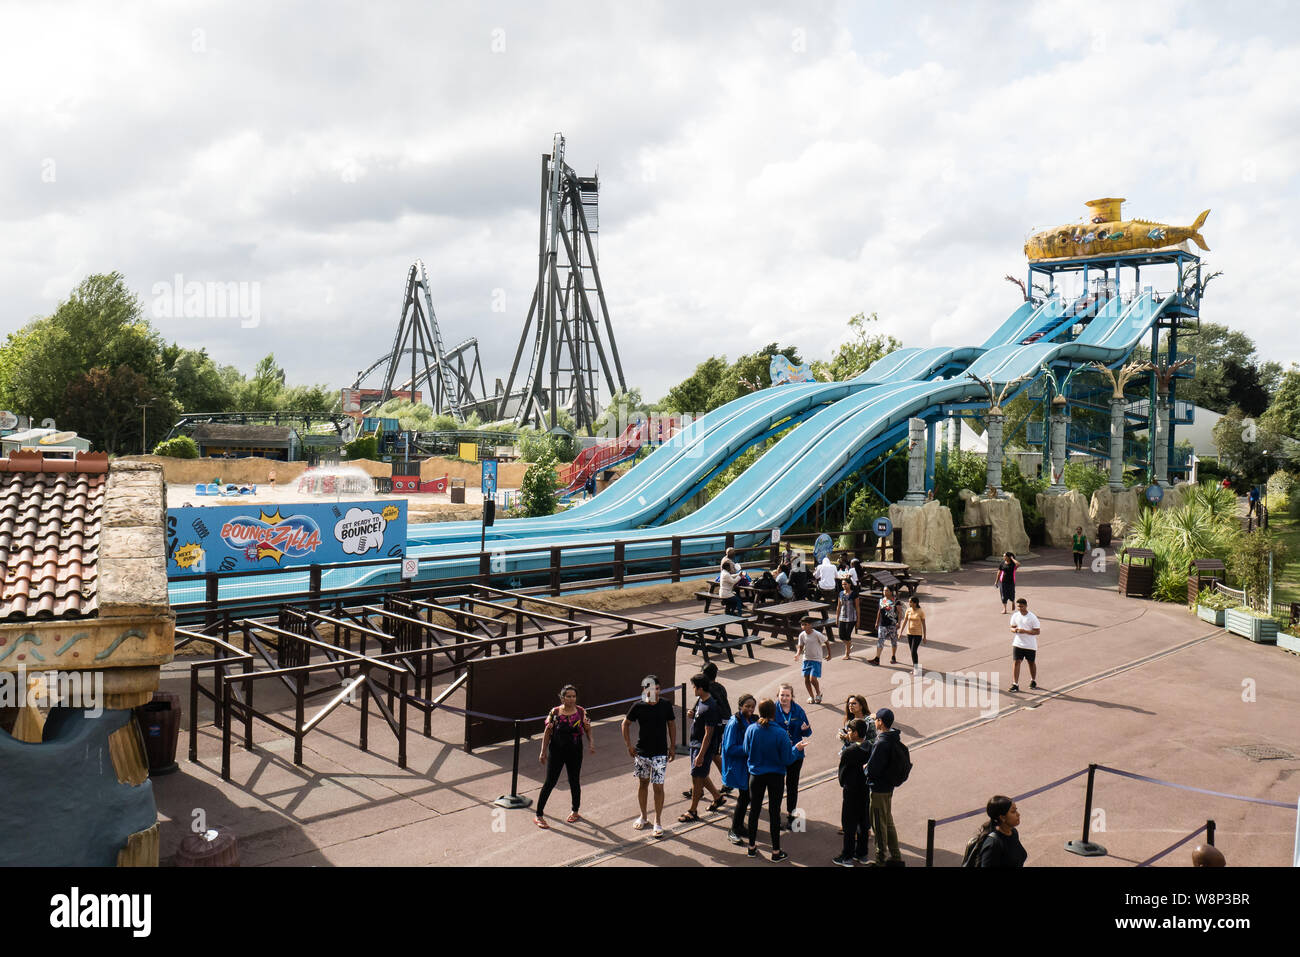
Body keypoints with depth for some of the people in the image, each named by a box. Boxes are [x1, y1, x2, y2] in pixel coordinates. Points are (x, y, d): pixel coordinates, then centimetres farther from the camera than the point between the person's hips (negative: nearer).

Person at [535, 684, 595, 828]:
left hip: (575, 753, 2)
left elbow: (588, 729, 7)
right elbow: (547, 733, -1)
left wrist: (591, 742, -11)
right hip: (556, 752, -2)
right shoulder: (555, 712, -7)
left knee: (574, 782, 13)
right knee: (550, 783, 0)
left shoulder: (580, 712, -3)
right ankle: (539, 815, 9)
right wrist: (543, 752, -1)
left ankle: (575, 811, 34)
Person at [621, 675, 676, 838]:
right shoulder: (638, 707, -8)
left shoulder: (665, 706, -7)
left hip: (660, 753, -1)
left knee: (658, 787, 0)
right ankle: (643, 817, 32)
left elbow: (671, 726, 6)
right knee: (642, 784, 14)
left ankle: (658, 822, 14)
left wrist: (673, 747, 4)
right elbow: (626, 724, 4)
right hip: (641, 752, 1)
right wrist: (629, 746, 0)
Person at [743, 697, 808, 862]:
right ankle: (776, 851, 17)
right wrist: (797, 748, 1)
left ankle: (752, 847, 27)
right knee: (774, 811, 9)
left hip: (756, 775, 2)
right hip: (776, 776, -2)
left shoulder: (751, 729, -12)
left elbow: (747, 752, 0)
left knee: (754, 810, 16)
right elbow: (787, 759, -14)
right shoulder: (780, 733, -20)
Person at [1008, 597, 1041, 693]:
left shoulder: (1032, 617, -13)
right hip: (1017, 644, 3)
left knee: (1031, 663, 15)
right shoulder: (1015, 616, 0)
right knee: (1016, 662, -7)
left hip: (1030, 645, -2)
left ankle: (1033, 681, 37)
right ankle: (1015, 685, -6)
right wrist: (1014, 630, -15)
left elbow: (1037, 631, -13)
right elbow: (1012, 627, 10)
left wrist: (1025, 631, -25)